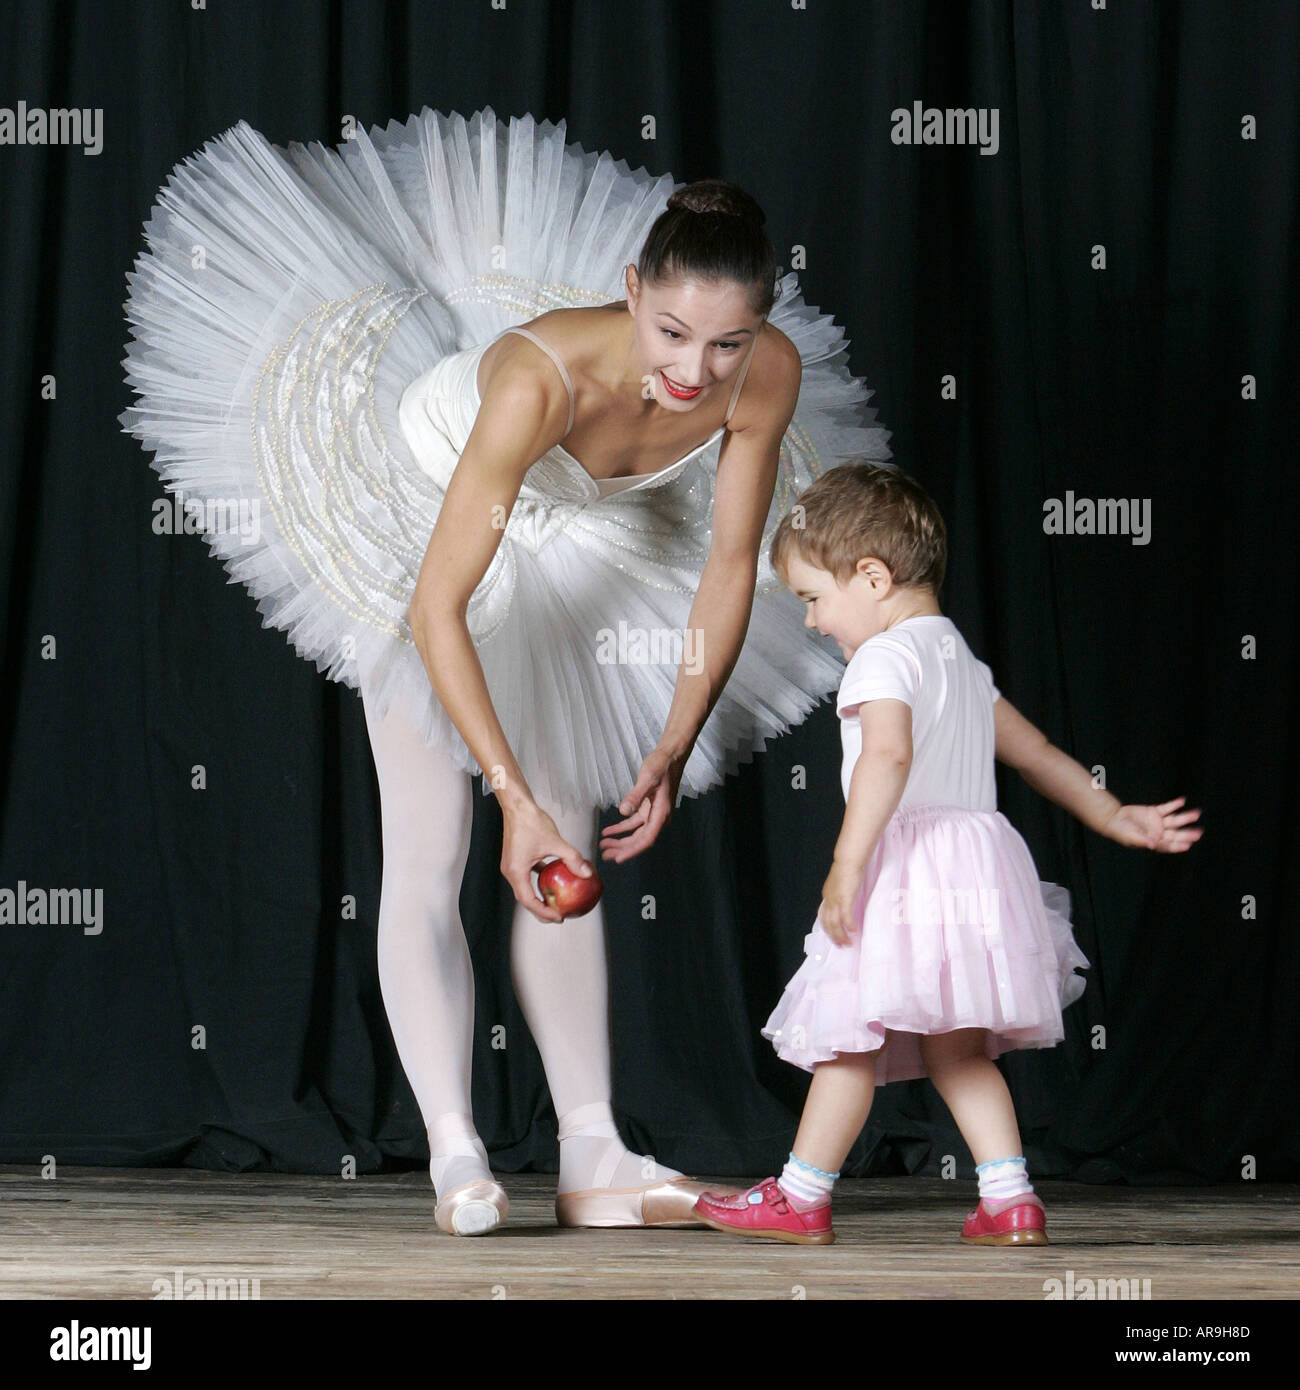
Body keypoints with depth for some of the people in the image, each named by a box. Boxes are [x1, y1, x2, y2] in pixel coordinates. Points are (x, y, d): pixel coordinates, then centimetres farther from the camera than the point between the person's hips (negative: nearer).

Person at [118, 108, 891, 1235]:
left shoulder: (768, 375, -29)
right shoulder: (542, 374, -43)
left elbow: (732, 567, -13)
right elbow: (437, 608, -40)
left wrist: (674, 752, -16)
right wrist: (517, 800, -41)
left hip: (570, 547, 5)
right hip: (425, 518, -5)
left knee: (570, 856, 6)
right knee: (429, 855, -10)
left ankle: (592, 1154, 8)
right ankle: (455, 1154, -11)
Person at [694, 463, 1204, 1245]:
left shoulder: (884, 657, -8)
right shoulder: (962, 663, 22)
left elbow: (889, 754, -26)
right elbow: (1039, 754, 28)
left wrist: (847, 865, -30)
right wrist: (1113, 817, 36)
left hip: (910, 865, -9)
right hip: (983, 852, 9)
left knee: (851, 1034, -1)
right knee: (954, 1047, 14)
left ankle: (802, 1197, 6)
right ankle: (1010, 1198, 7)